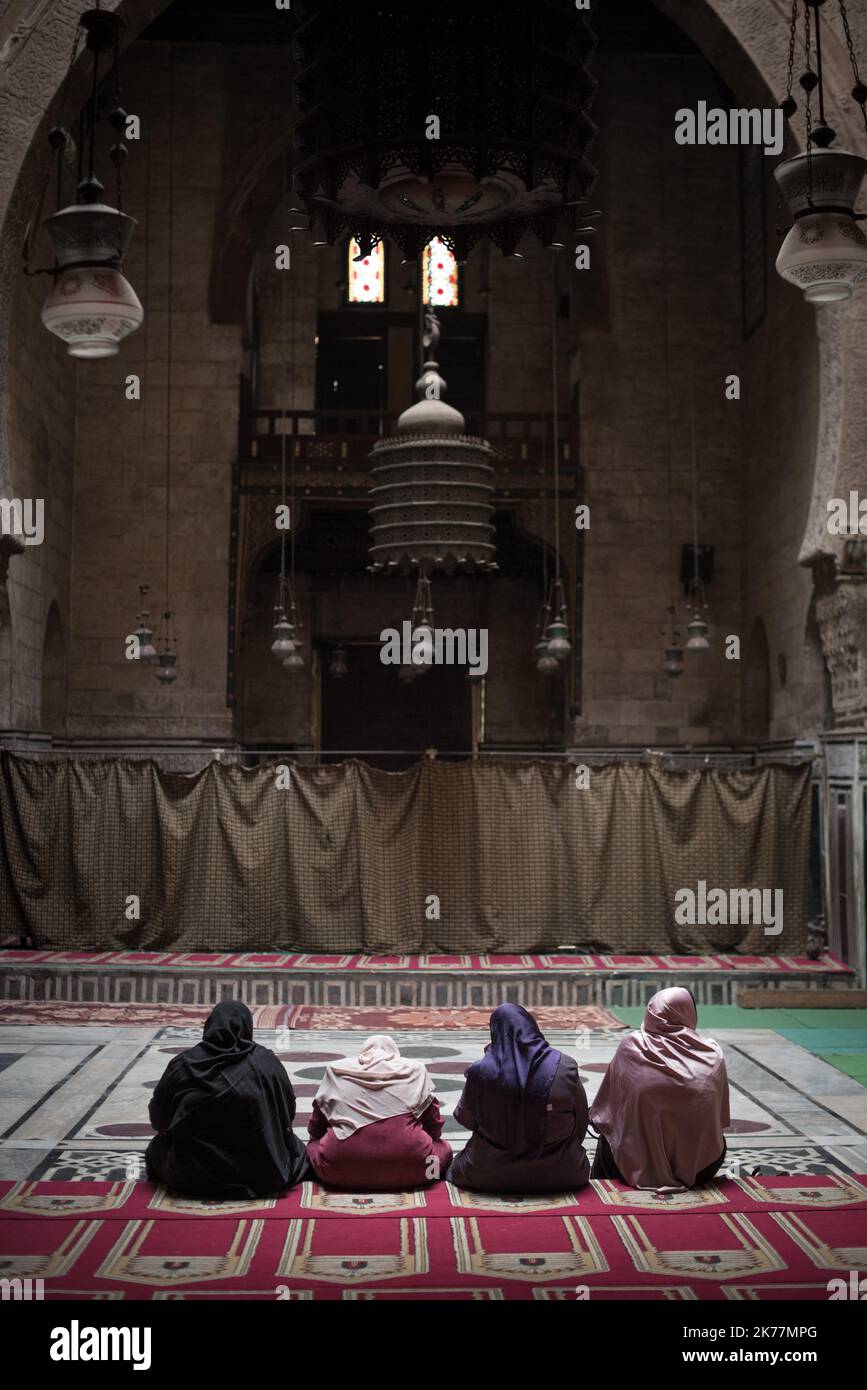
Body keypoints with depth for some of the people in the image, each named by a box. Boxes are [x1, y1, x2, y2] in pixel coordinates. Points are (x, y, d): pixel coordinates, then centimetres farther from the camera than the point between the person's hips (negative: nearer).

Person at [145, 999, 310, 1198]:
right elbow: (288, 1113, 3)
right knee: (297, 1148, 27)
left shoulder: (182, 1065, -4)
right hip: (261, 1177, 0)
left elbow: (159, 1121, 4)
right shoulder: (266, 1062, -5)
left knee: (157, 1148, 29)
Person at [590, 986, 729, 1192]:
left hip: (639, 1165, -1)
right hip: (700, 1169, 1)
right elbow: (721, 1119, 7)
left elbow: (605, 1111, 0)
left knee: (607, 1137, 30)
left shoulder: (630, 1048, -7)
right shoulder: (713, 1053, -4)